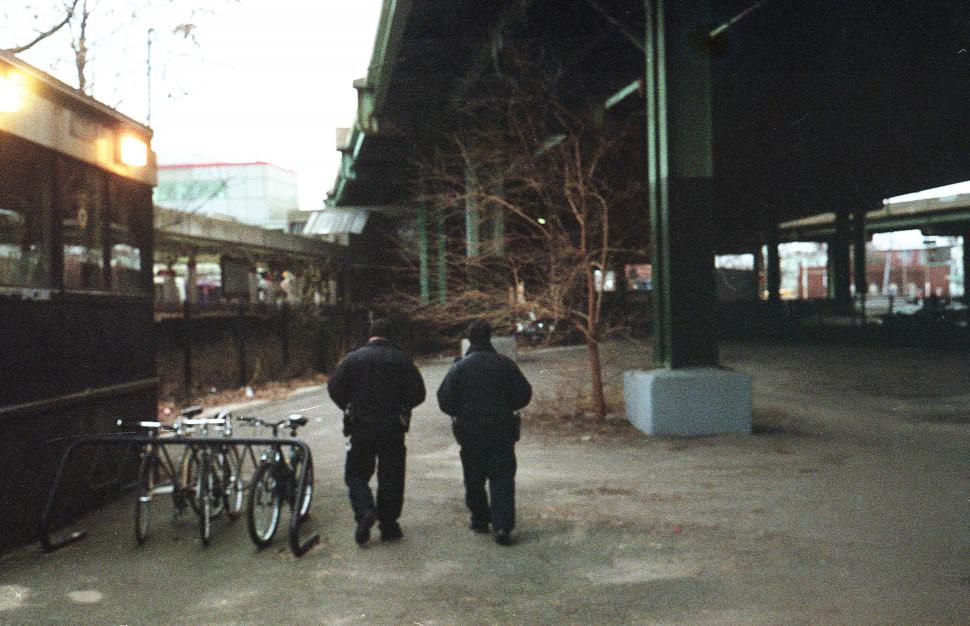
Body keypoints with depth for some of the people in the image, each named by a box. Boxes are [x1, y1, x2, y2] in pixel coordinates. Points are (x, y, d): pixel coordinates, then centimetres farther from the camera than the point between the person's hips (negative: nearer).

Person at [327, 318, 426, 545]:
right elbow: (418, 393, -3)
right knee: (391, 476, 9)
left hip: (360, 426, 0)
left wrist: (349, 408, 14)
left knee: (356, 473, 11)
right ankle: (388, 527, 11)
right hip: (393, 428, 0)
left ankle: (364, 511, -13)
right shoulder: (401, 360, 0)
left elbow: (334, 388, -3)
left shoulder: (353, 358, 0)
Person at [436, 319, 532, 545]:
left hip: (470, 431, 0)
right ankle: (502, 526, -9)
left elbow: (445, 399, -6)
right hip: (502, 431, 0)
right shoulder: (505, 364, -2)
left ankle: (480, 520, 24)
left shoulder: (459, 367, -6)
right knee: (502, 478, 1)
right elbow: (524, 394, 3)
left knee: (474, 479, 15)